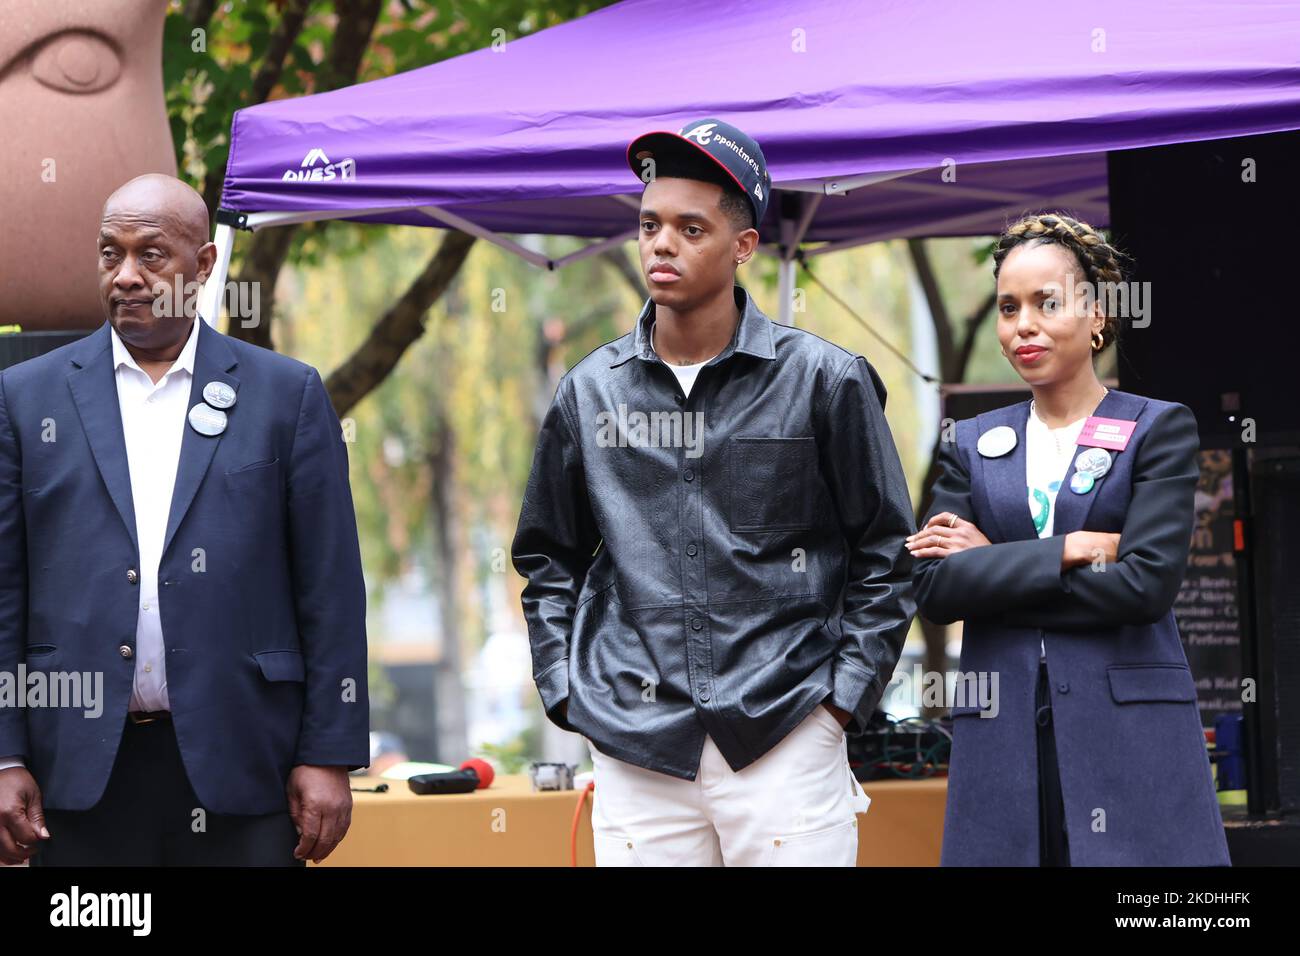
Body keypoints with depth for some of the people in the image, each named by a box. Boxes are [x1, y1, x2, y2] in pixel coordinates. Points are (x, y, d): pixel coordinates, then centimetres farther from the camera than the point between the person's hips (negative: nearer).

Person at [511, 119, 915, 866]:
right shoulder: (591, 392, 9)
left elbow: (886, 556, 5)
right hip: (633, 753, 2)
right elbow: (549, 560, 19)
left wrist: (842, 698, -2)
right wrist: (565, 690, 7)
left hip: (786, 742, -2)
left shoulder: (824, 379, 1)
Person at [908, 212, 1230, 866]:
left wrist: (992, 564, -4)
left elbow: (1147, 584, -10)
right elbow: (933, 590, 0)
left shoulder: (1159, 430, 3)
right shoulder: (973, 445, 13)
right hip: (1000, 740, 3)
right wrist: (1072, 550, -9)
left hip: (1131, 736, -3)